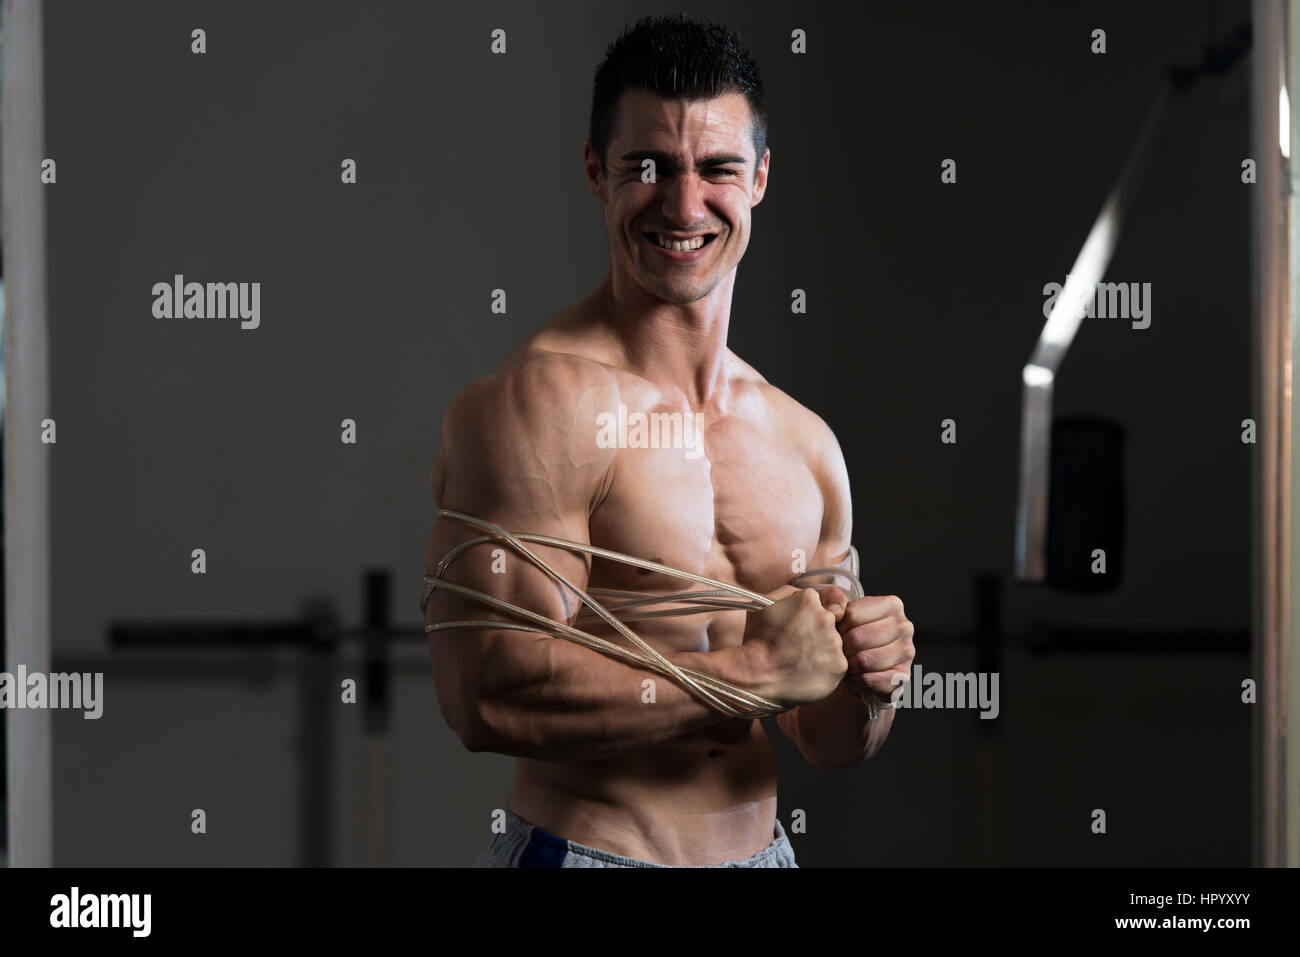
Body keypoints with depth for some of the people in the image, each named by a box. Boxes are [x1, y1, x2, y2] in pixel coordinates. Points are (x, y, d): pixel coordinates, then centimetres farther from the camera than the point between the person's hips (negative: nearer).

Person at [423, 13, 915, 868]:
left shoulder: (806, 443, 5)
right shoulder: (538, 402, -15)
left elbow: (827, 742, 12)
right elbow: (489, 694, -26)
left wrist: (869, 686, -10)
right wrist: (756, 670, -19)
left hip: (761, 849, 6)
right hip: (583, 849, -6)